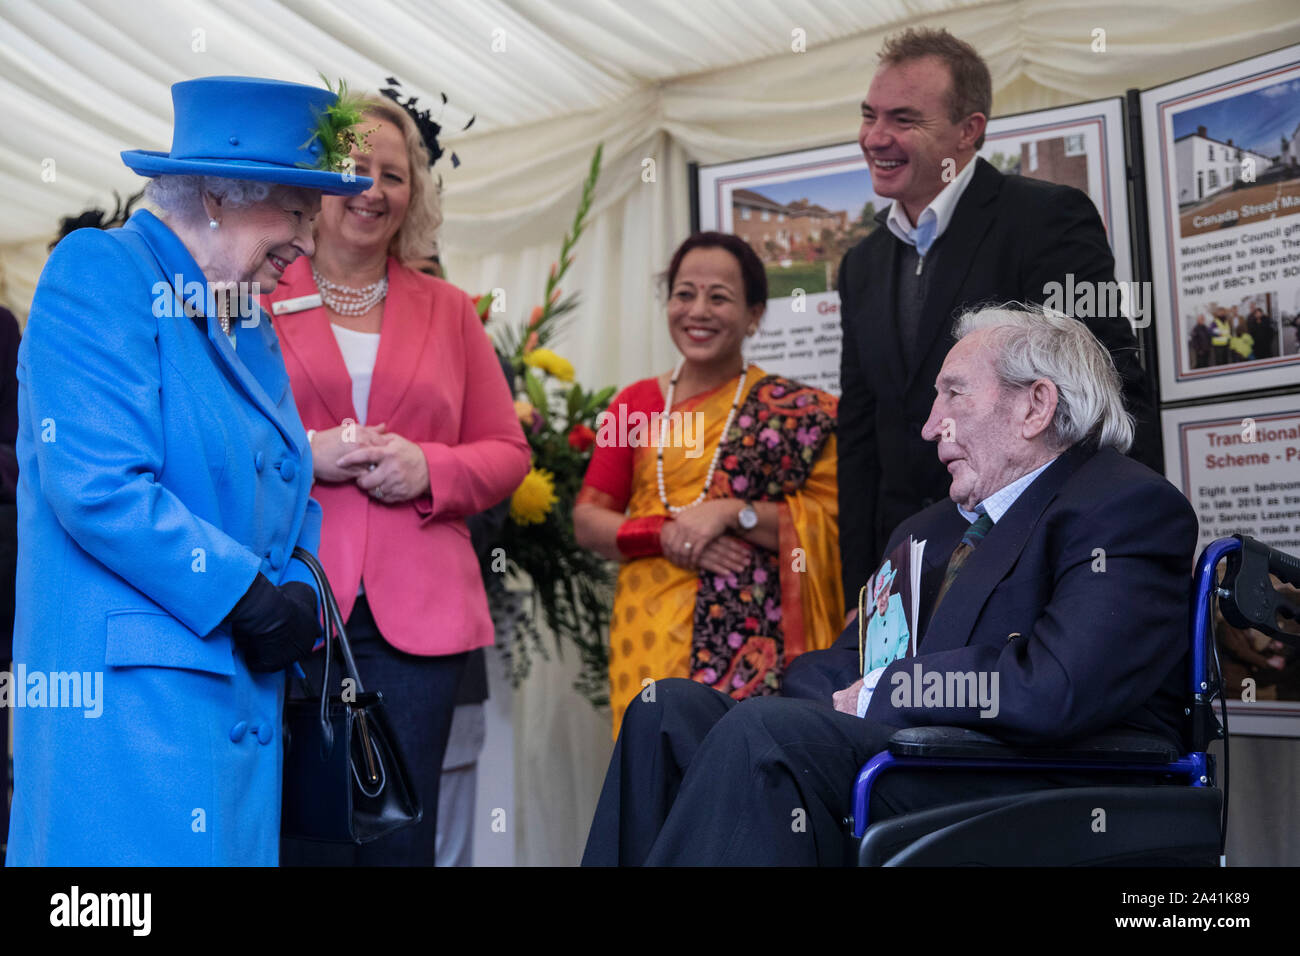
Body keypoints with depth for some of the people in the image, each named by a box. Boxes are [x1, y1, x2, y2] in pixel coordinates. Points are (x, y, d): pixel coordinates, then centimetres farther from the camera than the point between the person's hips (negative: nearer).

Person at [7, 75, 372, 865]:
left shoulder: (248, 323, 17)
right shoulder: (100, 273, -8)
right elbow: (97, 487, -20)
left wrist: (300, 595, -2)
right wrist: (252, 598, -15)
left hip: (242, 697, 8)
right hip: (127, 691, -8)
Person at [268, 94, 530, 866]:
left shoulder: (447, 309, 16)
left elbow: (508, 452, 14)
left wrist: (429, 468, -5)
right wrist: (298, 454, -10)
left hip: (418, 614, 2)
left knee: (401, 832, 2)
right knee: (305, 831, -2)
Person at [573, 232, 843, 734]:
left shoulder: (795, 411, 3)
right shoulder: (635, 403, 13)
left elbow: (833, 519, -4)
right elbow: (586, 520, 9)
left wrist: (732, 512, -14)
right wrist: (667, 535, -8)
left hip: (753, 640, -3)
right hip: (650, 641, 3)